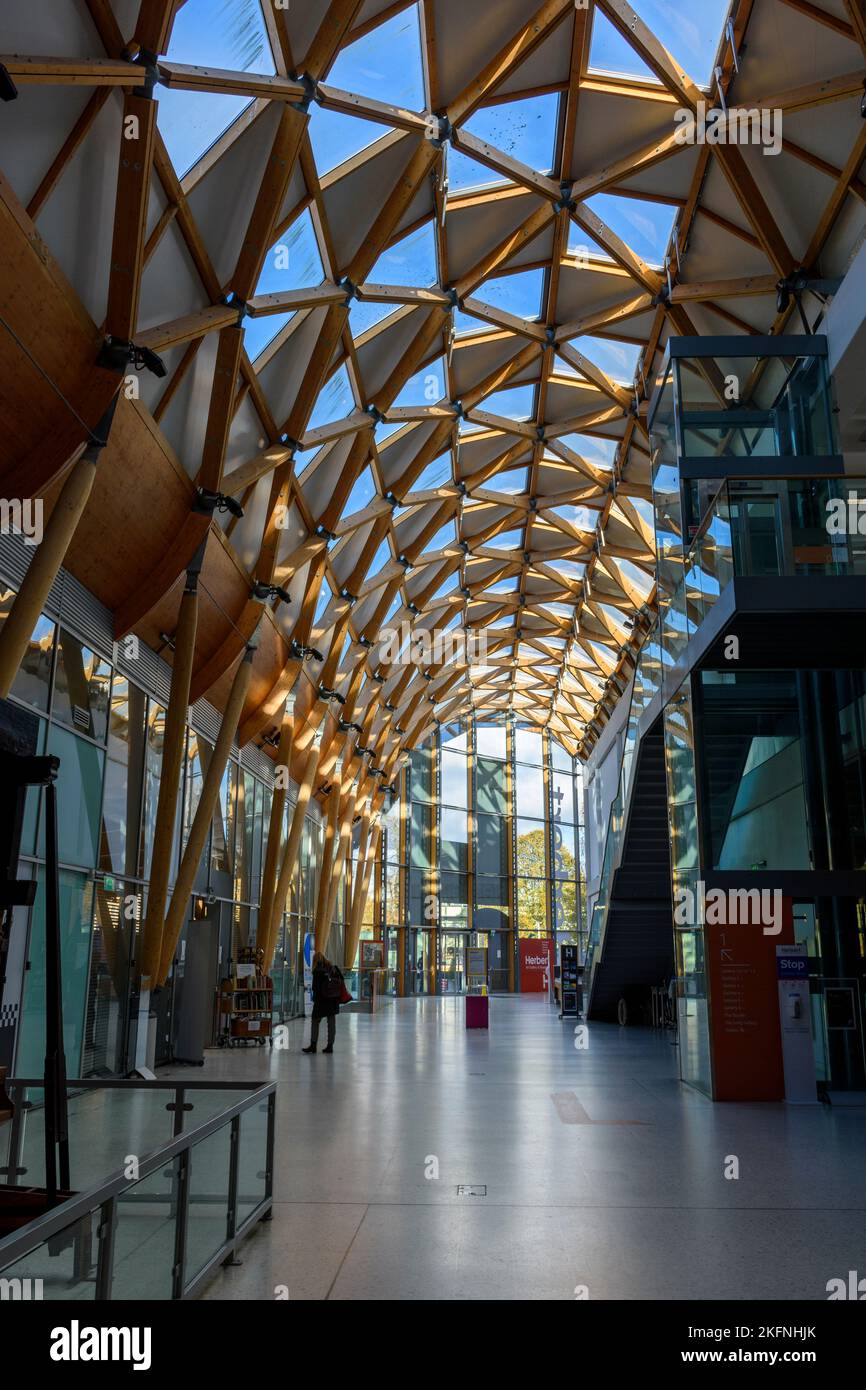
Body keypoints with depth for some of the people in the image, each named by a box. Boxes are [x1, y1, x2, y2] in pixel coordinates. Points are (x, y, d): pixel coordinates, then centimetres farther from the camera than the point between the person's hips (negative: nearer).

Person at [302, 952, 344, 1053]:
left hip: (321, 1000, -5)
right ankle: (330, 1046, 9)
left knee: (315, 1022, 7)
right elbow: (341, 981, 4)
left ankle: (313, 1045, 6)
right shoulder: (334, 968, 5)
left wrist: (315, 999, -1)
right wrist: (338, 998, 8)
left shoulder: (317, 971, -11)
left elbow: (315, 987, -12)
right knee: (331, 1022, 8)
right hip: (333, 1000, 5)